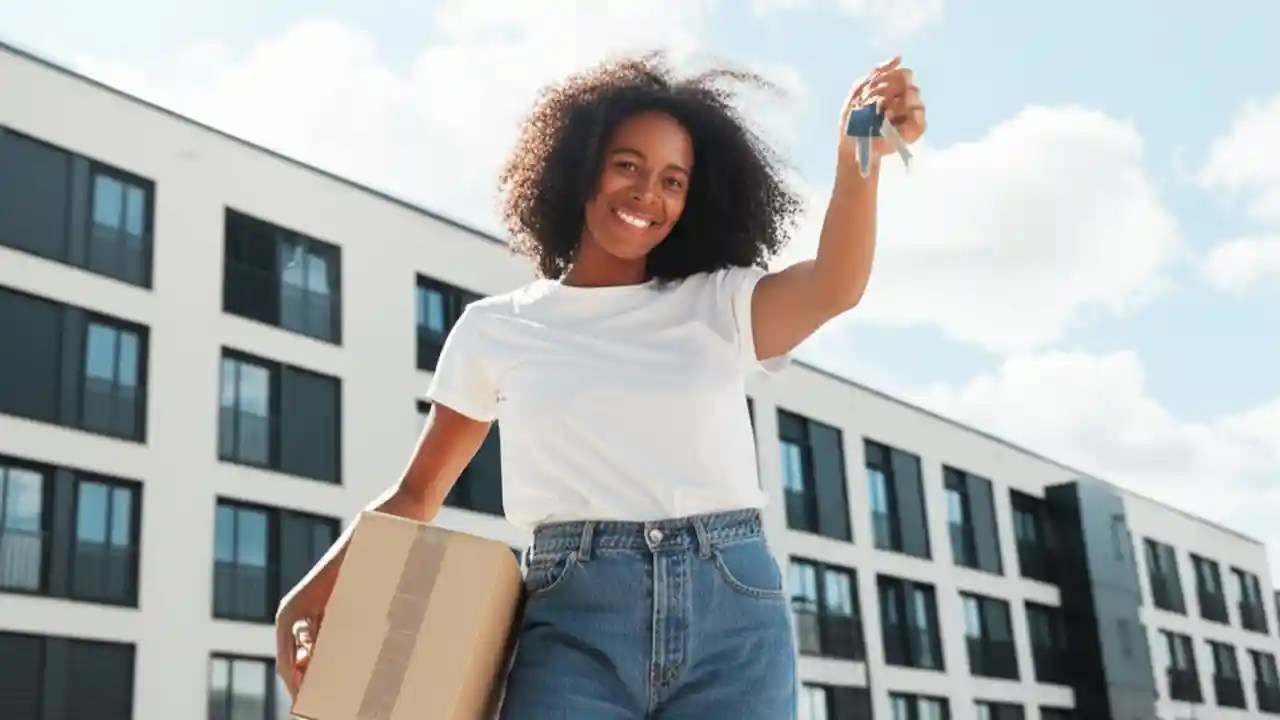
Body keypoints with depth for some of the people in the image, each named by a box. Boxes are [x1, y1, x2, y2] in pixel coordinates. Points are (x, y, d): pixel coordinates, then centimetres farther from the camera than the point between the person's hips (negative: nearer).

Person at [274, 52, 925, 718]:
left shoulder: (716, 305, 12)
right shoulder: (496, 328, 12)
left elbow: (832, 289, -9)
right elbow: (415, 495, 15)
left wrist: (858, 160, -27)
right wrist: (309, 600, 2)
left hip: (733, 616, 1)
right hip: (574, 622, 0)